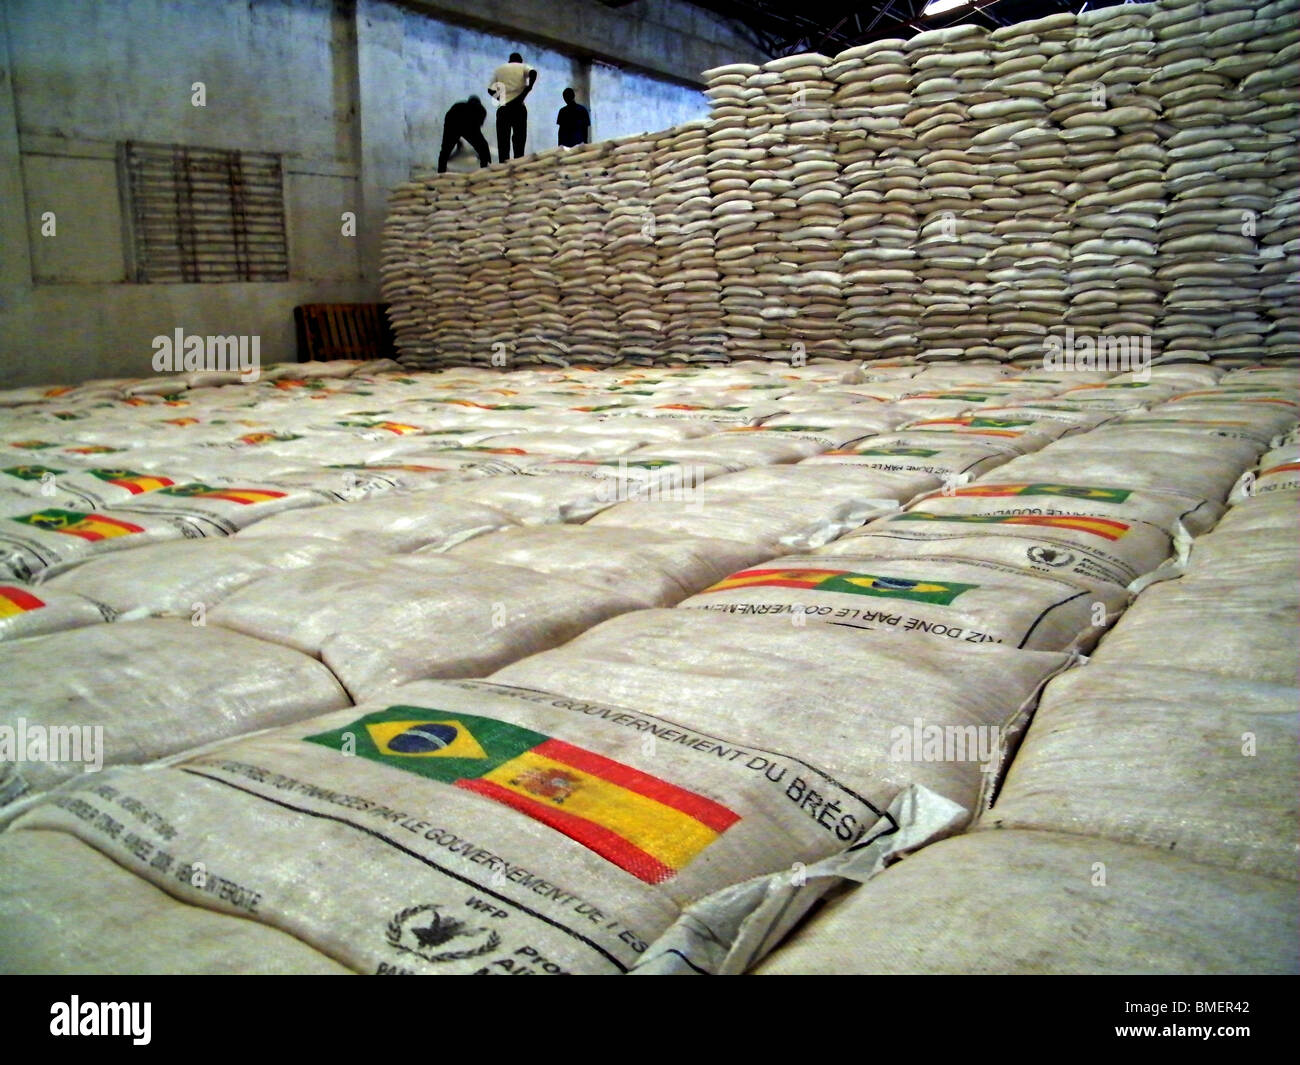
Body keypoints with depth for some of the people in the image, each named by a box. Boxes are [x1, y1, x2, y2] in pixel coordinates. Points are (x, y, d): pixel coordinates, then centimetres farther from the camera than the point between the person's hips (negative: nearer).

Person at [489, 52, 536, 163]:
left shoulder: (499, 69, 18)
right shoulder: (523, 67, 11)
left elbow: (490, 89, 14)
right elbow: (533, 73, -12)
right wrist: (526, 91, -14)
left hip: (503, 109, 2)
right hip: (518, 108, -2)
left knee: (503, 143, 1)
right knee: (519, 141, -1)